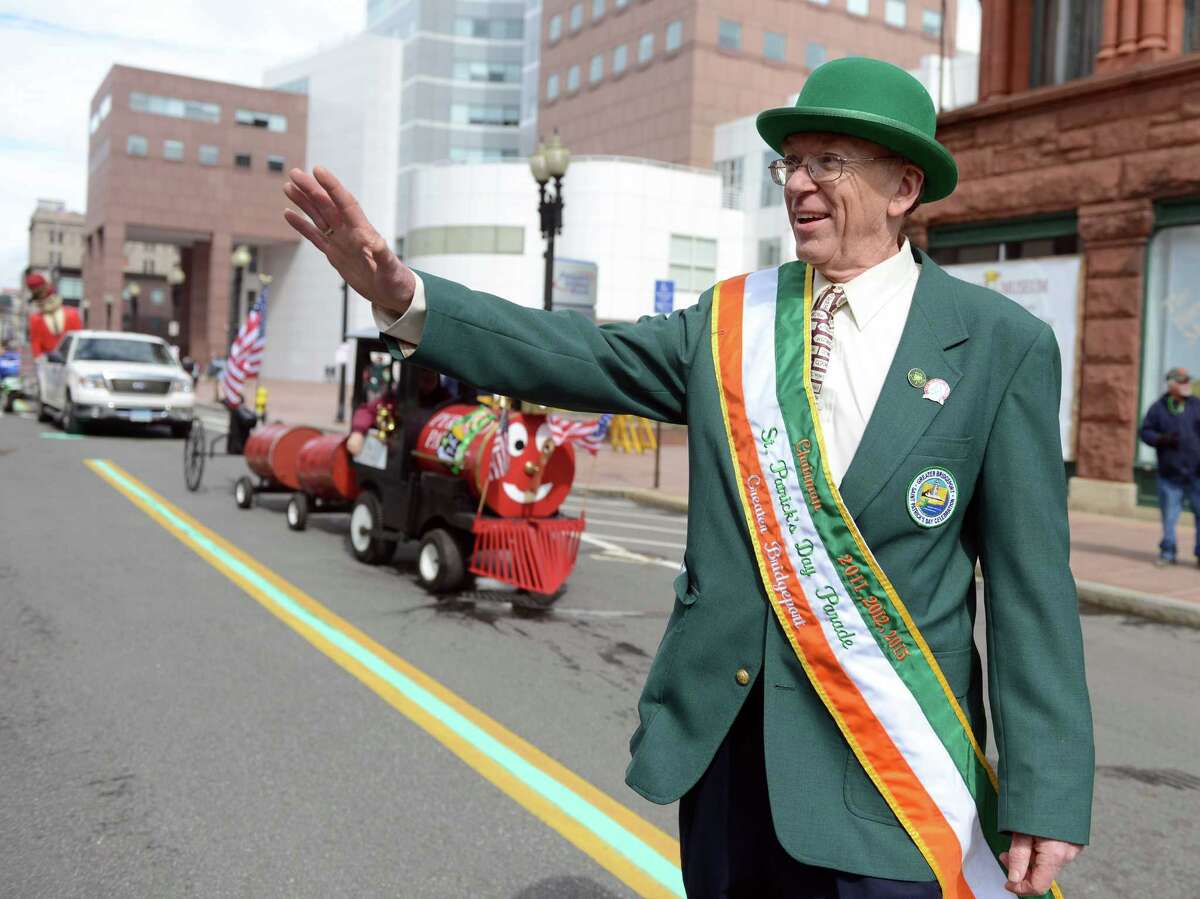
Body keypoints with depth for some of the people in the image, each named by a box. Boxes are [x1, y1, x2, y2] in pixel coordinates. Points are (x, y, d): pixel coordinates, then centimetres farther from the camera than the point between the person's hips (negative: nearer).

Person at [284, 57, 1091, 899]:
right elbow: (585, 357, -8)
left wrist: (1046, 795, -8)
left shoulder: (1001, 344, -6)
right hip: (721, 732, 4)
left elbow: (1029, 580, -7)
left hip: (888, 761, -3)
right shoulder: (730, 319, 4)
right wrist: (405, 296, -21)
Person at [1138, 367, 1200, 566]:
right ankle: (1167, 553, 18)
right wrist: (1163, 439, -14)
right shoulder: (1158, 408, 3)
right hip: (1170, 473, -1)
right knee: (1169, 516, 5)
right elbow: (1144, 432, 5)